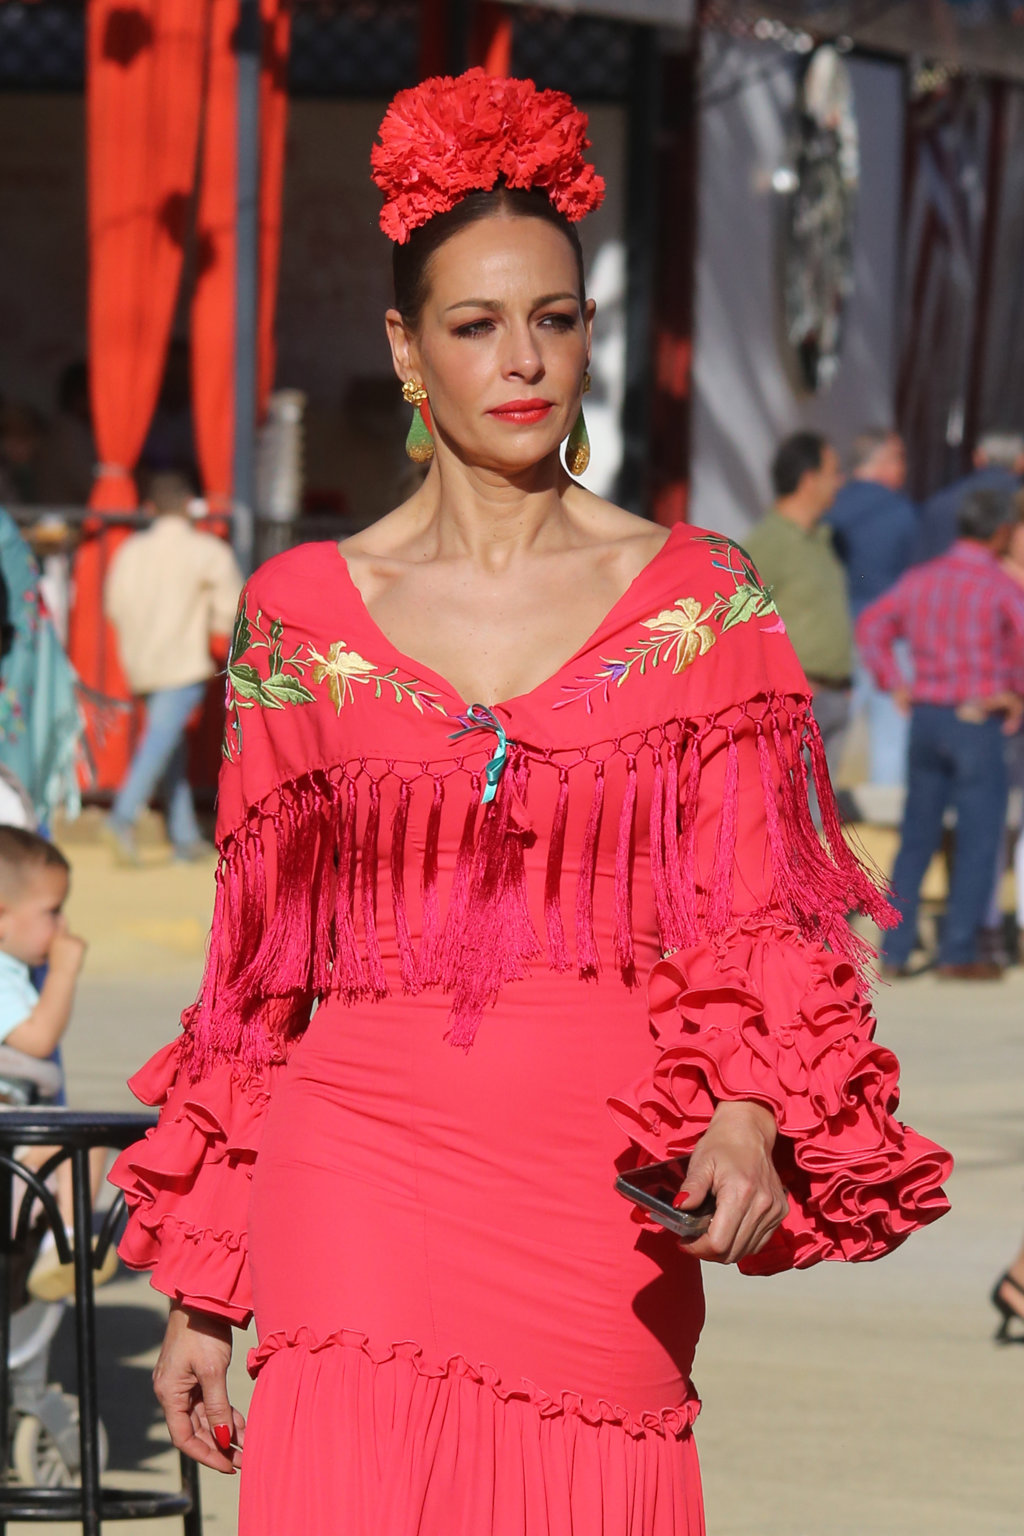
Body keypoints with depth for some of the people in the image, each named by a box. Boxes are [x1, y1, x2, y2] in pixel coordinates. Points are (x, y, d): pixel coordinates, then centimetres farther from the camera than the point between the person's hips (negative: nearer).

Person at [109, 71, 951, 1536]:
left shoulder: (702, 600, 7)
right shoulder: (304, 613, 8)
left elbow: (755, 922, 3)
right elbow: (253, 977, 11)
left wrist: (747, 1118, -18)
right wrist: (198, 1295, 9)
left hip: (608, 1198, 0)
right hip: (361, 1181, 0)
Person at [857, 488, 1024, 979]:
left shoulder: (920, 579, 7)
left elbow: (872, 626, 10)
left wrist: (895, 686, 9)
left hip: (925, 718, 5)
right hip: (977, 724, -5)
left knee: (916, 840, 12)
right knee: (978, 842, 2)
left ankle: (895, 951, 10)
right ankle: (959, 953, 0)